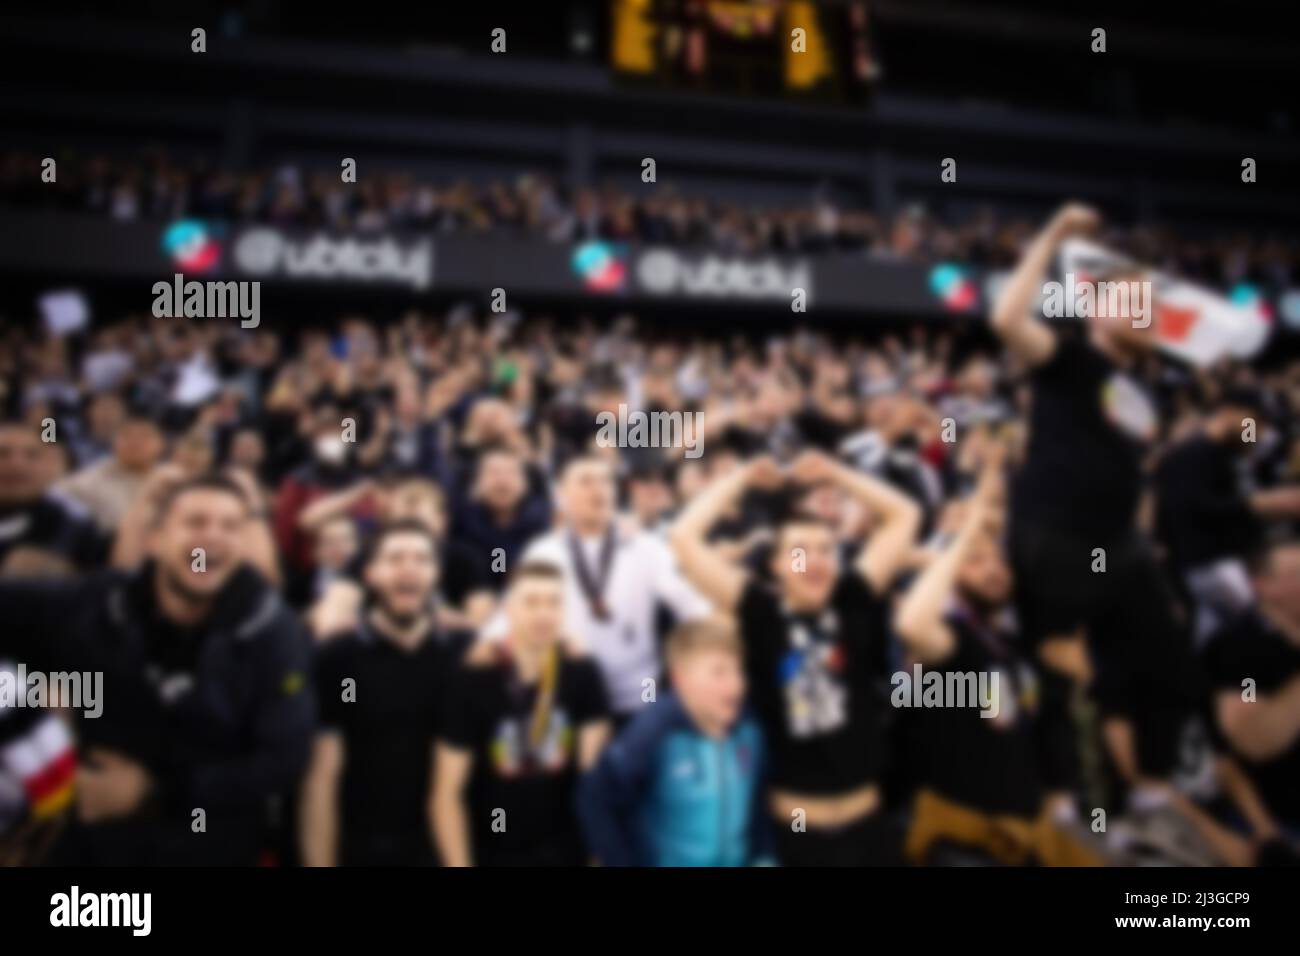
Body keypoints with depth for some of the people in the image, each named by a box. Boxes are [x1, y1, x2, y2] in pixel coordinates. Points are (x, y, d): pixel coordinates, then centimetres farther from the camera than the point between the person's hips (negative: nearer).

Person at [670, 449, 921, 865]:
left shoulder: (855, 603, -1)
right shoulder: (760, 612, -8)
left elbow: (905, 516, 5)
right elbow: (683, 538, -13)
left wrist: (832, 472, 4)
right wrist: (742, 477, -3)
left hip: (865, 821, 3)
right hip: (795, 828, -2)